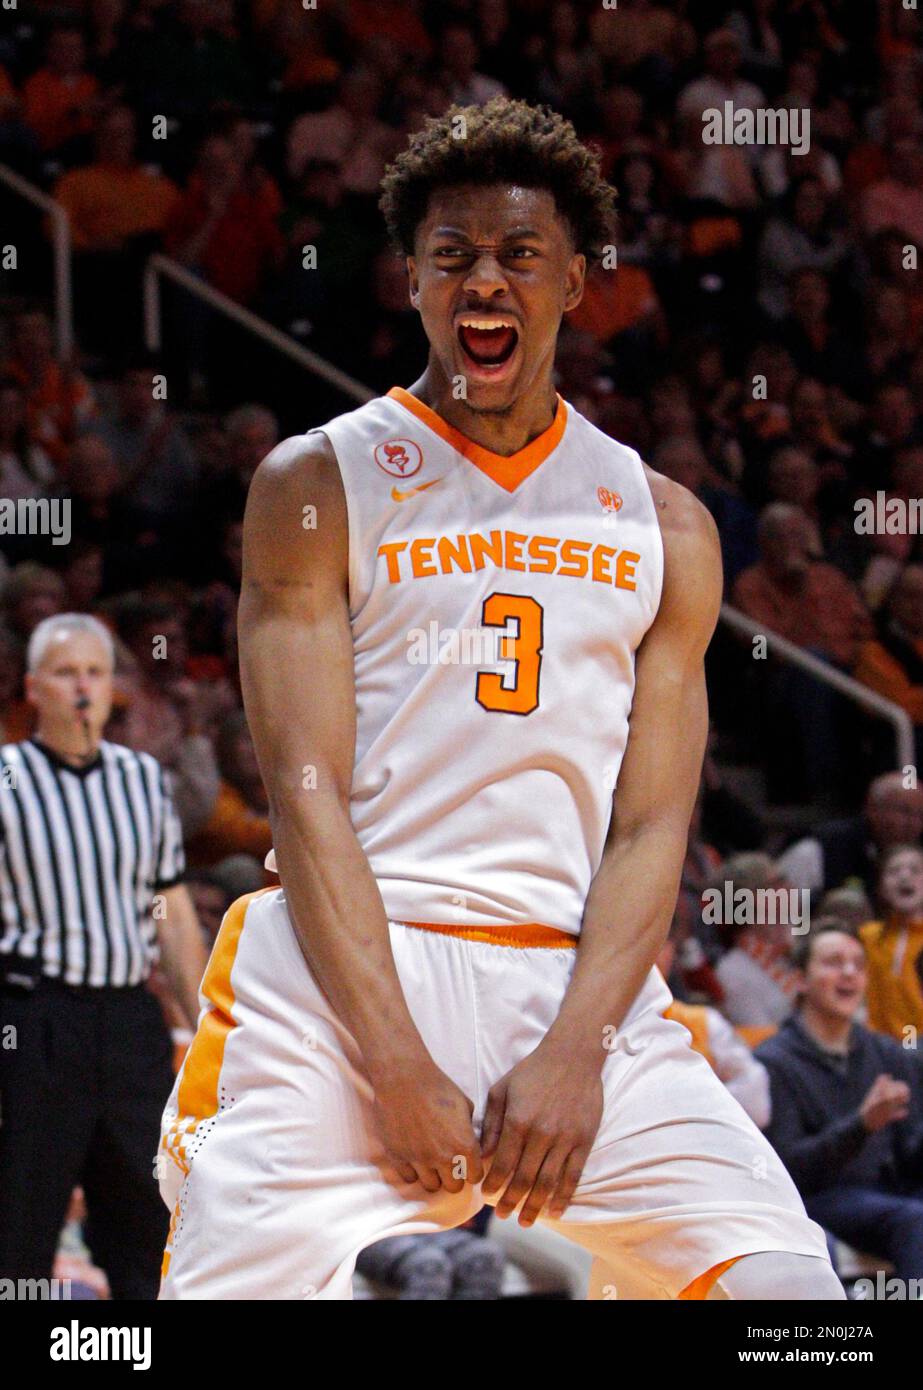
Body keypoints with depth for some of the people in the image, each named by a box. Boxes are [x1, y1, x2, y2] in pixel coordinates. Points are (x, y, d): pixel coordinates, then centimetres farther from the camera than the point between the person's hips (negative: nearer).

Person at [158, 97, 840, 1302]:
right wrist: (397, 1066, -16)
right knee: (246, 1283, -19)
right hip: (348, 978, -2)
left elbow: (653, 825, 6)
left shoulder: (663, 525, 13)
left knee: (788, 1287, -15)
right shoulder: (317, 486, 5)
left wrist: (572, 1052, -11)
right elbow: (306, 793, -5)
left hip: (580, 980, 2)